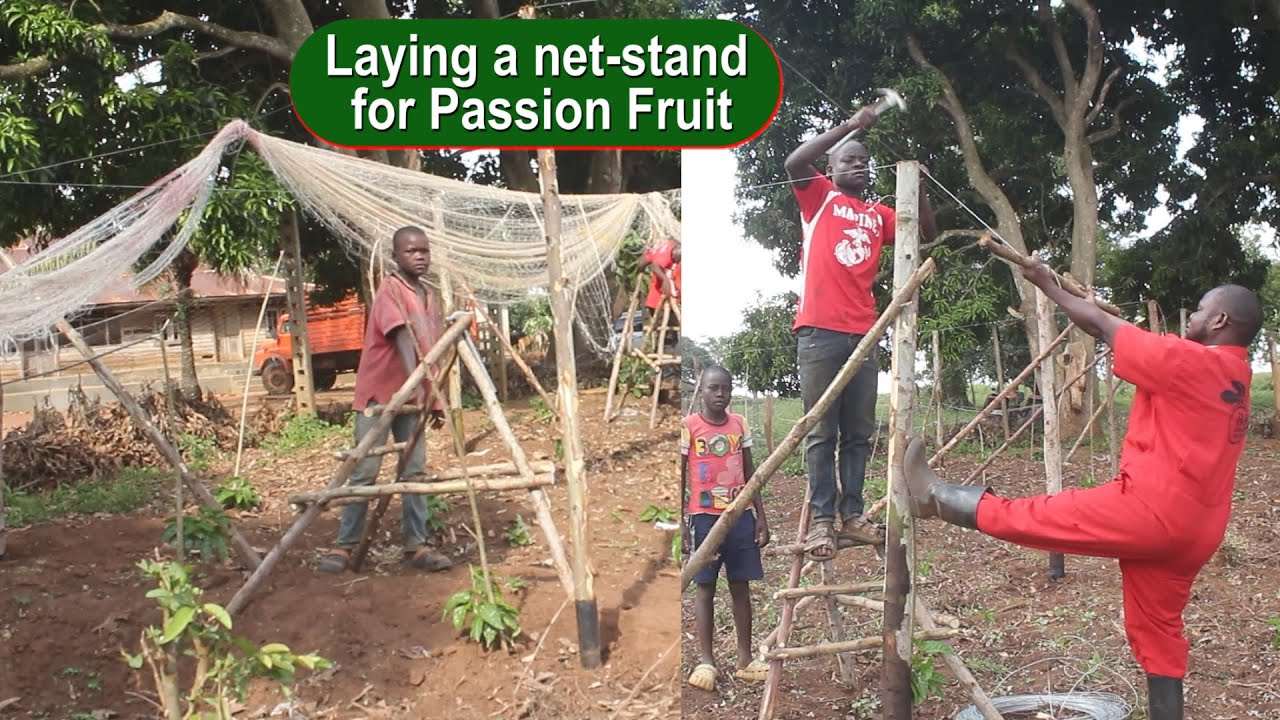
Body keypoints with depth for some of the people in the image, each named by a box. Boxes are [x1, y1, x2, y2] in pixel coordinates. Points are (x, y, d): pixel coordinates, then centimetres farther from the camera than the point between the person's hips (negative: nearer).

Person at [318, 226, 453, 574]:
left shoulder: (428, 297, 13)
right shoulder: (391, 289, -11)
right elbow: (401, 336, -27)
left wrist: (436, 401, 15)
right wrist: (415, 381, -40)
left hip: (413, 397, 7)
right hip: (379, 393, -6)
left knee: (415, 471, 4)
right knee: (365, 470, -4)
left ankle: (416, 546, 9)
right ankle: (344, 545, 5)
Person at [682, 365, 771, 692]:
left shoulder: (740, 424, 7)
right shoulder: (688, 427, -5)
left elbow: (750, 472, 12)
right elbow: (679, 477, -3)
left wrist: (760, 515, 8)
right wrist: (681, 523, -9)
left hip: (741, 515, 4)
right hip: (705, 516, -4)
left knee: (741, 586, 8)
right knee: (705, 587, 3)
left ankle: (745, 659, 16)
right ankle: (706, 661, 10)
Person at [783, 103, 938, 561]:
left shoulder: (879, 215, 20)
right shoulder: (819, 197, 9)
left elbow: (927, 233, 14)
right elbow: (794, 163, -9)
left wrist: (917, 184, 3)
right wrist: (849, 126, -10)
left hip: (863, 334, 5)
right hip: (820, 332, -5)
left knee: (859, 433, 5)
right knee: (822, 431, -5)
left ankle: (853, 516, 11)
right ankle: (821, 519, -2)